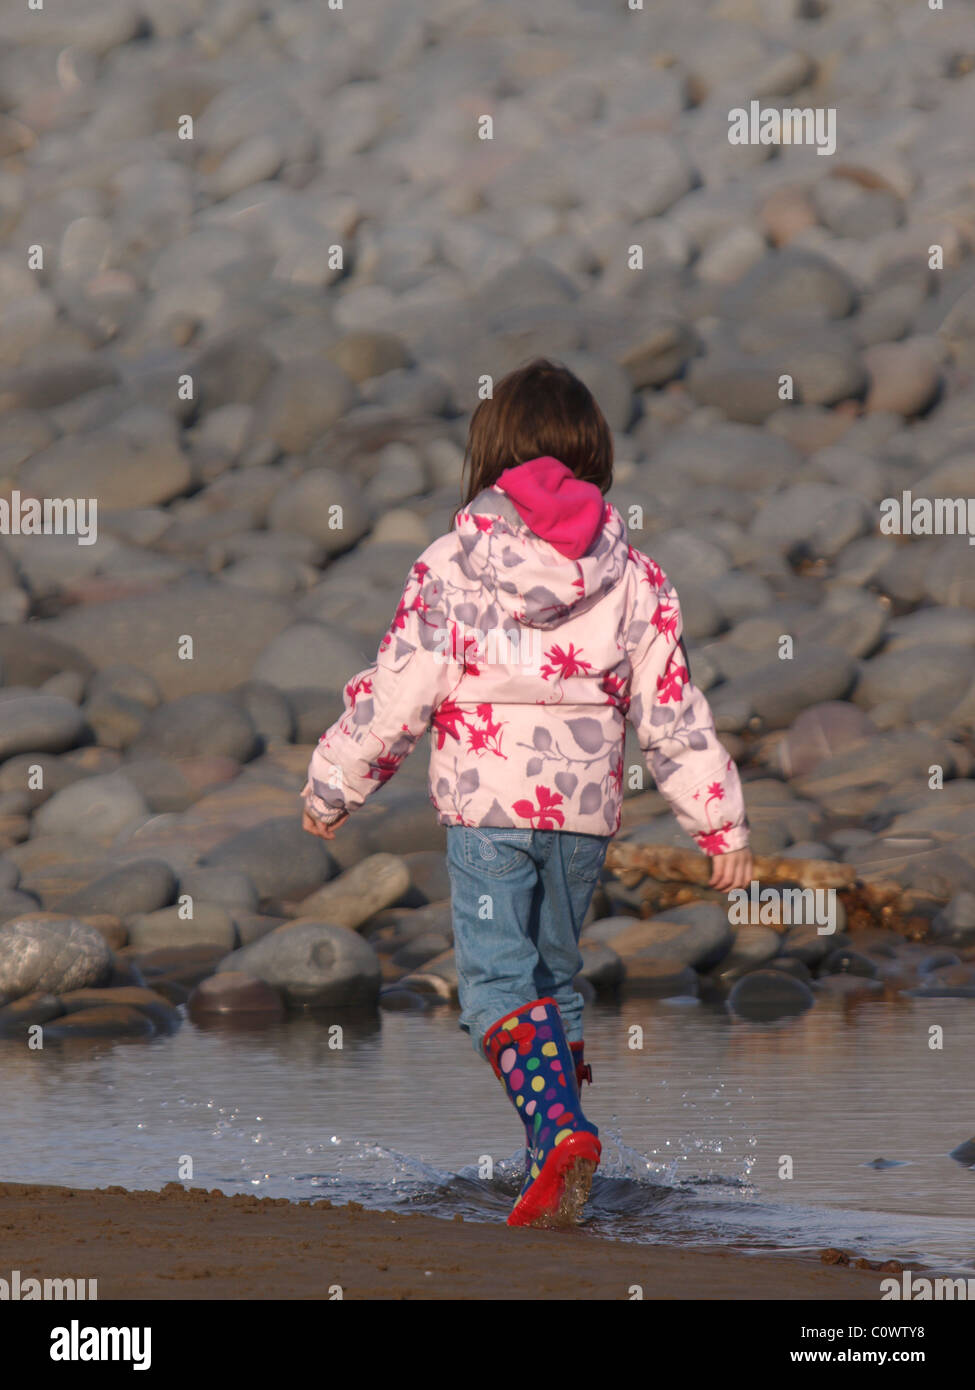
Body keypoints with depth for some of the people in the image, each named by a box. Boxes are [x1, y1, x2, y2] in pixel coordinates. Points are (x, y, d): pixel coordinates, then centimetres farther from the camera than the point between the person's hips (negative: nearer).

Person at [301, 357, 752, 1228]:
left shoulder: (450, 566, -4)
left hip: (487, 803, -4)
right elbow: (673, 713, 4)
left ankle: (558, 1125, -28)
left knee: (496, 979, -5)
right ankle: (555, 1159, 19)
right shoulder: (633, 577, 3)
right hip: (588, 804, 4)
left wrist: (332, 788, 9)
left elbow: (397, 692, -3)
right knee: (556, 974, 18)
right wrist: (722, 824, 10)